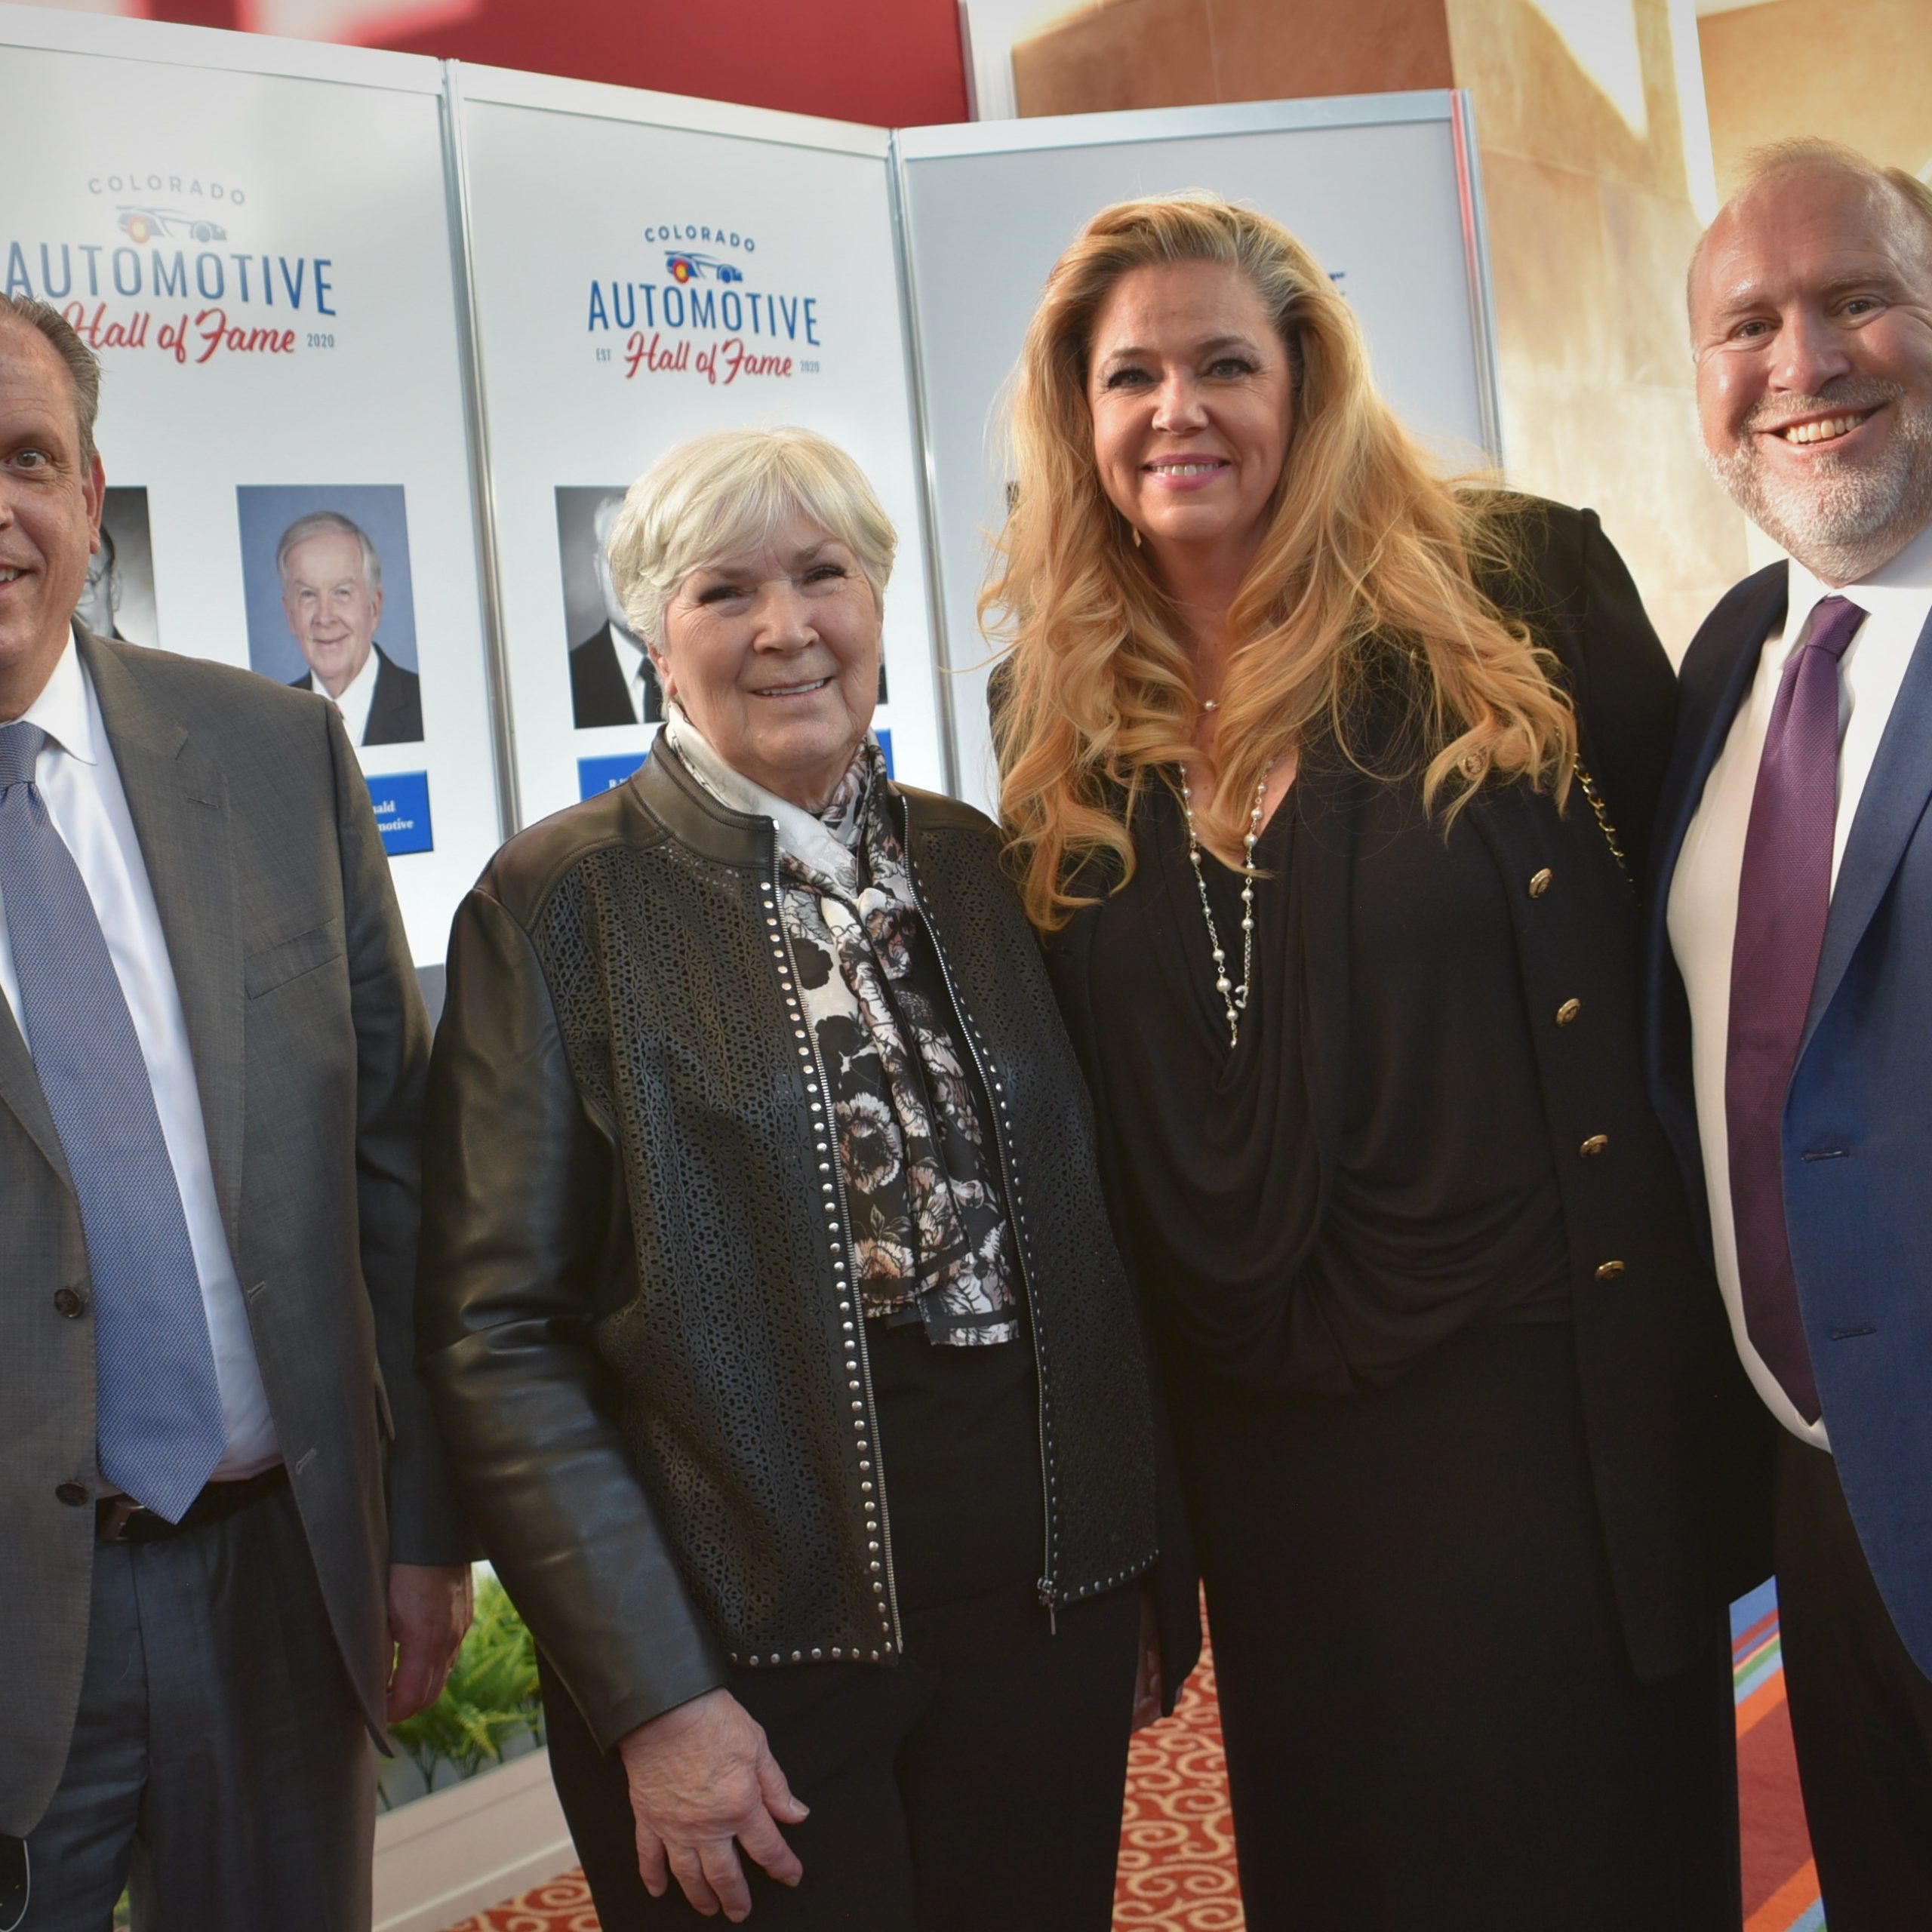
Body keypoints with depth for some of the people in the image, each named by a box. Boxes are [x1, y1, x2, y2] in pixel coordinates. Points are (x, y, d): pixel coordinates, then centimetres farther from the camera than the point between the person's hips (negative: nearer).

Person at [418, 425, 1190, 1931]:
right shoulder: (563, 900, -7)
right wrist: (653, 1701, -14)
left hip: (1044, 1606, 4)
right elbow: (498, 1338, -10)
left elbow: (1090, 1230, 11)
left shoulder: (978, 865, 6)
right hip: (746, 1641, -4)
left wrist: (1152, 1575, 10)